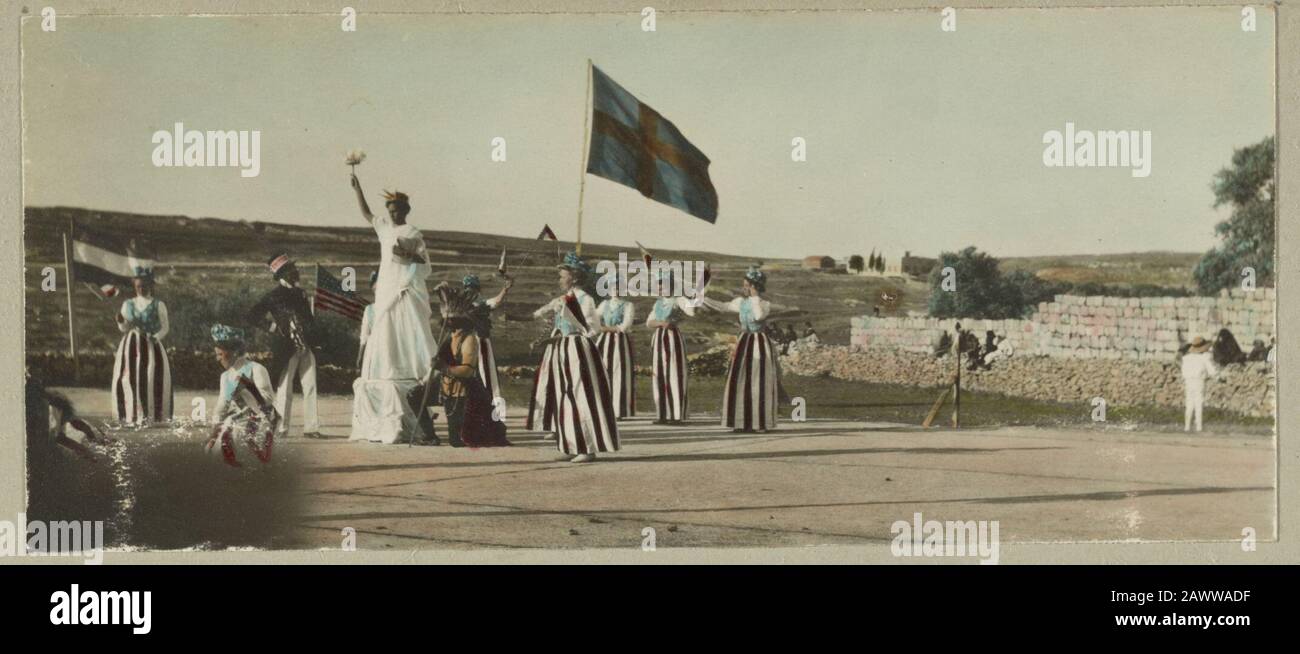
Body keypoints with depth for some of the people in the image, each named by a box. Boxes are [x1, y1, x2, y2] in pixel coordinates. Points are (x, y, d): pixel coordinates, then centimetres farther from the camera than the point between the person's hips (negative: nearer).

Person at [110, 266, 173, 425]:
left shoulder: (158, 305, -1)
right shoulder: (128, 304, 8)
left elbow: (165, 327, 0)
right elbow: (124, 329, 11)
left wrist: (155, 338, -17)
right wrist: (120, 321, -11)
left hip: (150, 345, -3)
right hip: (131, 345, 3)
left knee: (151, 378, -10)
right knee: (128, 377, -4)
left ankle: (150, 414, -5)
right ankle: (132, 414, 1)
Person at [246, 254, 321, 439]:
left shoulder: (300, 293, 16)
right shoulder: (273, 296, -2)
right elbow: (253, 317, -4)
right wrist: (272, 328, -8)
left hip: (306, 347, 6)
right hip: (286, 348, -5)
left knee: (310, 388, 2)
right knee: (284, 390, -3)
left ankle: (311, 427, 4)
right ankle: (282, 429, 1)